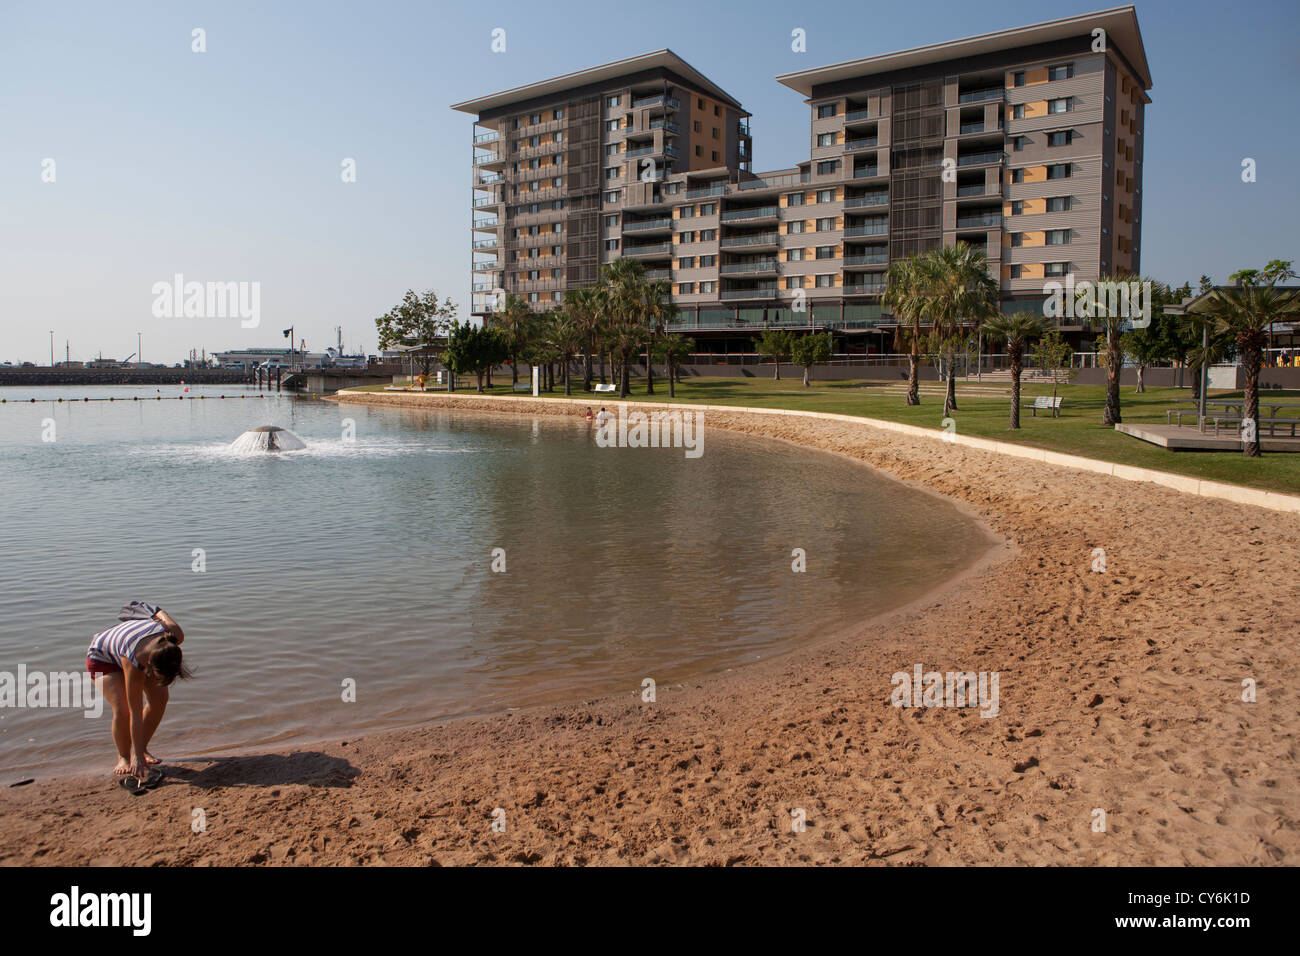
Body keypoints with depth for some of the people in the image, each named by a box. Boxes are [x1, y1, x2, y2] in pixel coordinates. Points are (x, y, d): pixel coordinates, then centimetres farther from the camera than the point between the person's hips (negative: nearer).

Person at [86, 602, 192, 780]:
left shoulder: (175, 635, -37)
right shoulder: (134, 662, -44)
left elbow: (158, 612, -14)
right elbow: (136, 713, -37)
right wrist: (138, 759, -33)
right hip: (102, 657, -5)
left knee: (160, 698, -11)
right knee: (122, 709, -23)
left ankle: (142, 749, 8)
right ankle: (123, 757, 1)